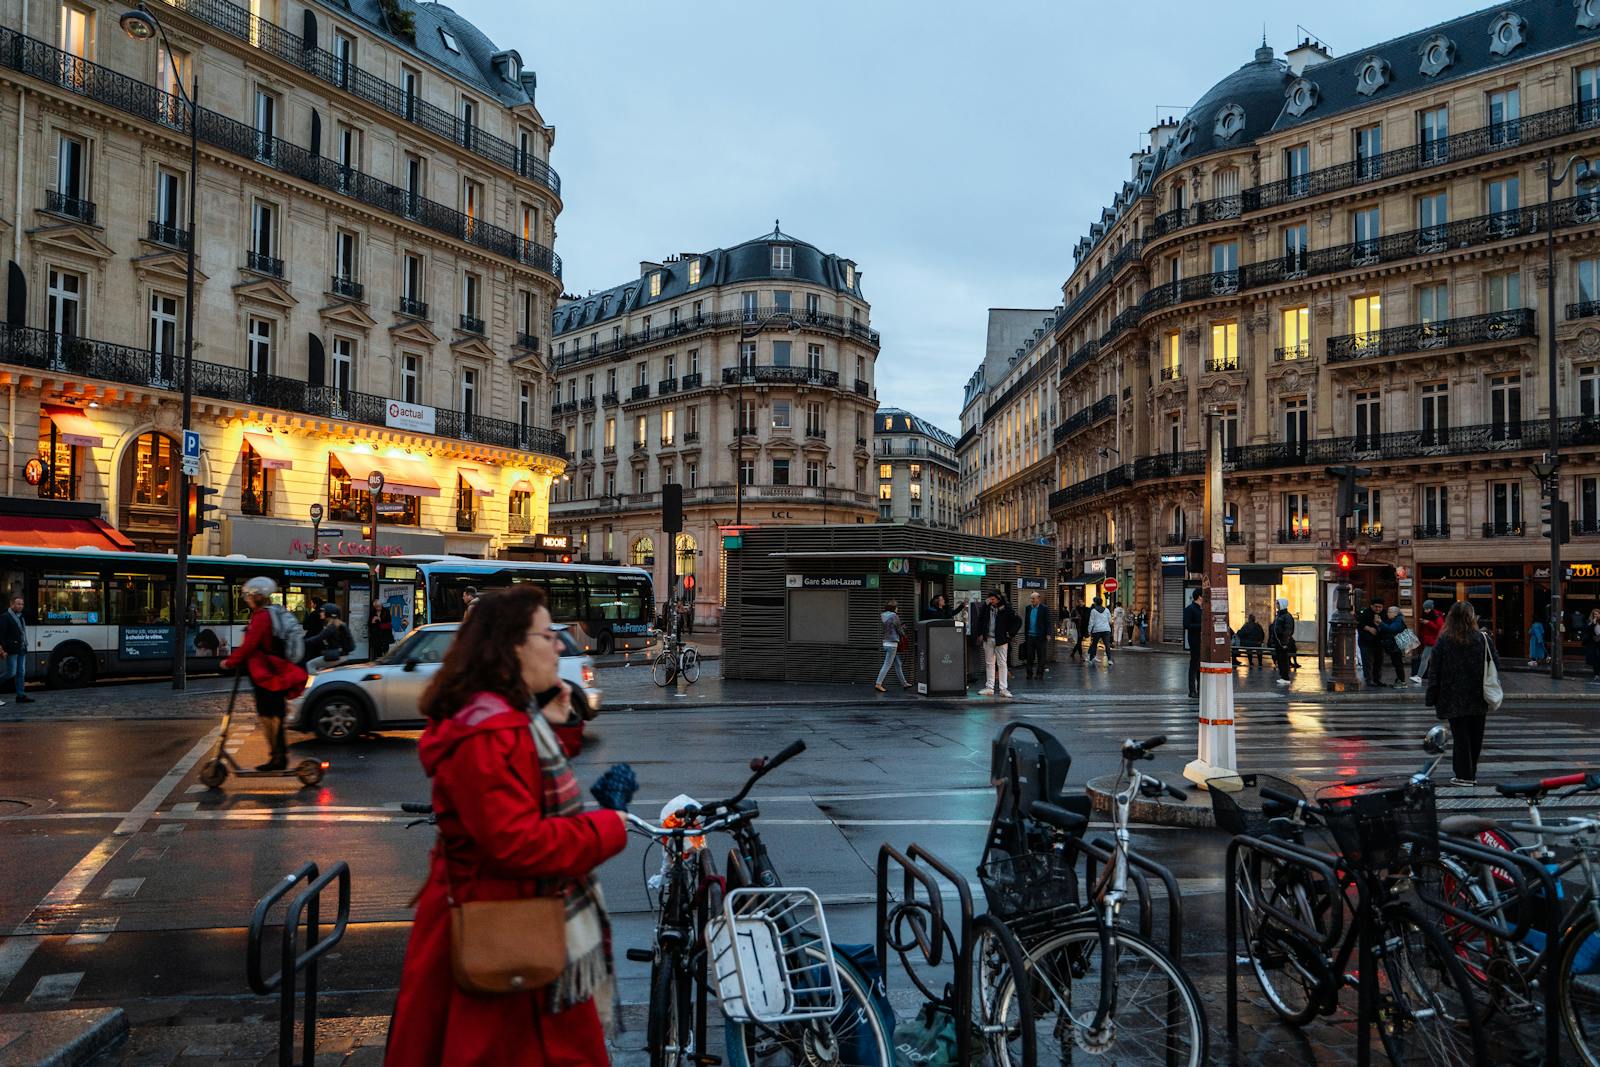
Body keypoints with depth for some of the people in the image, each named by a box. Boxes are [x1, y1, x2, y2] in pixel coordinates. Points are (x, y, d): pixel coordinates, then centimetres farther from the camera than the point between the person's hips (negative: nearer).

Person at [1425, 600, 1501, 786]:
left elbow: (1434, 671, -6)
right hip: (1478, 700, 2)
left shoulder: (1443, 641, -8)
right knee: (1475, 737, 13)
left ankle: (1464, 775, 4)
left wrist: (1431, 698, 0)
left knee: (1460, 737, 3)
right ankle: (1471, 774, 19)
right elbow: (1495, 664, 2)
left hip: (1454, 699, -2)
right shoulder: (1483, 639, -5)